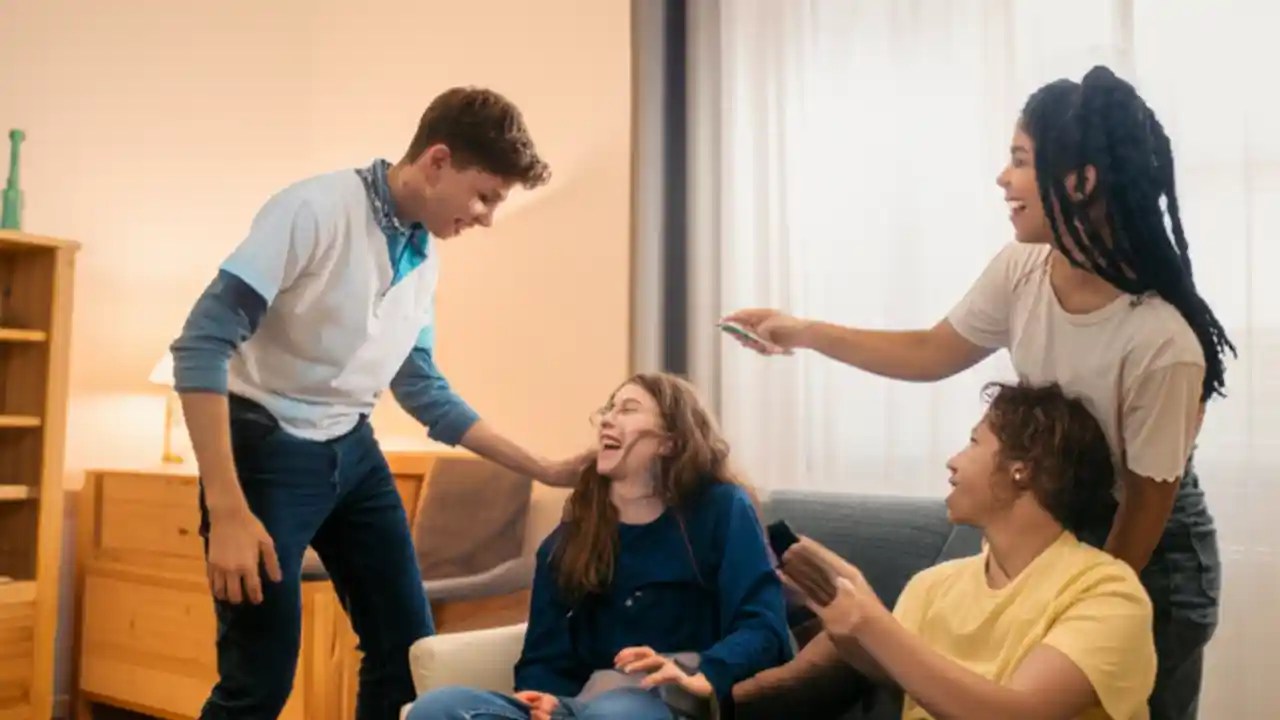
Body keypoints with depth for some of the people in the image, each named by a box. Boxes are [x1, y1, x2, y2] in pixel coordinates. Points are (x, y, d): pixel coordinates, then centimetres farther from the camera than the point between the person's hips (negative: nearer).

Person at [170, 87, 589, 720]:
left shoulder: (425, 255, 6)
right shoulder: (315, 209, -18)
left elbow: (422, 389, 15)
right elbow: (201, 345, -21)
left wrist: (543, 469, 12)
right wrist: (227, 510, -27)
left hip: (353, 453, 7)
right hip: (267, 449, -7)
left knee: (408, 651, 9)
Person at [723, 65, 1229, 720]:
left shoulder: (1162, 342, -32)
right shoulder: (1019, 273, -14)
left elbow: (1146, 508, -20)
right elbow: (931, 354, 3)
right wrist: (804, 332, -1)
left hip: (1148, 559, -5)